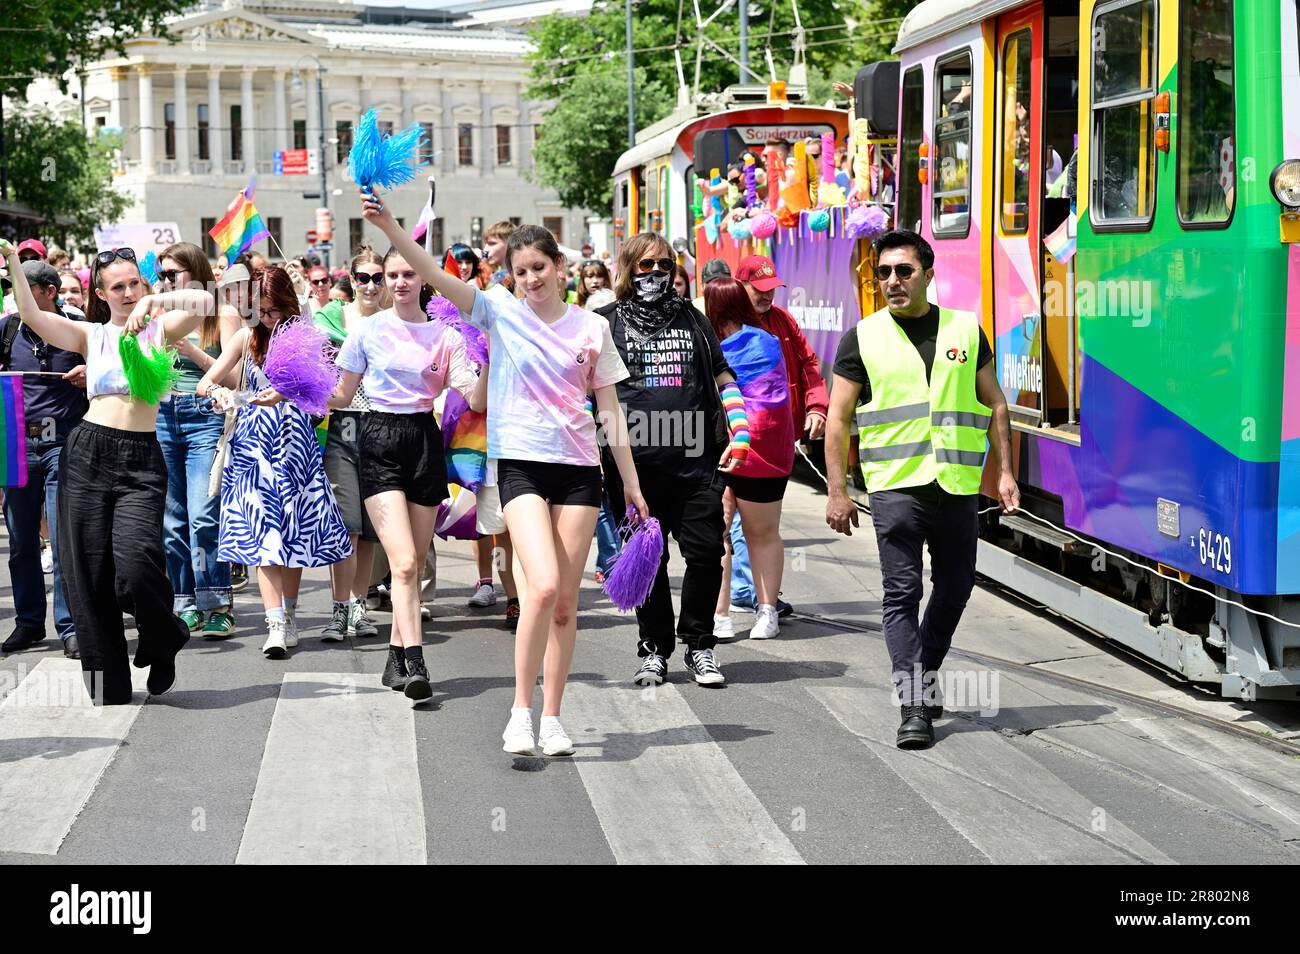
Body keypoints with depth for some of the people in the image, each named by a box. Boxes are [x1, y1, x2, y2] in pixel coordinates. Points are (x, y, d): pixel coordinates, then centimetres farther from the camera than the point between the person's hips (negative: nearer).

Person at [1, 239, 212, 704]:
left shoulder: (158, 328, 7)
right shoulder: (90, 335, 12)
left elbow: (203, 302, -12)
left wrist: (153, 300, -24)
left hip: (141, 461, -3)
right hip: (88, 455, 3)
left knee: (135, 568, -18)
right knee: (88, 574, 2)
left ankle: (162, 643, 13)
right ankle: (107, 684, 14)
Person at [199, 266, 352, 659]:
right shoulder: (246, 338, 5)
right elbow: (204, 383, 6)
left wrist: (285, 393, -29)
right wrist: (216, 391, -17)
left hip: (294, 440, 0)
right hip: (254, 442, 0)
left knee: (294, 526, 4)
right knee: (262, 528, -10)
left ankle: (288, 613, 20)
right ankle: (276, 624, -17)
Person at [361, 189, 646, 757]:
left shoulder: (592, 327, 7)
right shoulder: (501, 315, 2)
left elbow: (610, 406, 11)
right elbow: (436, 277, -11)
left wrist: (631, 480, 10)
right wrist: (390, 229, -25)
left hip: (579, 466, 2)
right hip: (521, 463, -2)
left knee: (566, 602, 4)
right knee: (544, 585, -20)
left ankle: (552, 719, 15)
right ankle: (521, 714, -8)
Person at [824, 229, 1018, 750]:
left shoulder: (965, 330, 9)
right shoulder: (864, 337, 3)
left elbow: (994, 404, 13)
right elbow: (838, 418, 3)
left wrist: (1004, 471, 5)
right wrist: (836, 492, -3)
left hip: (958, 485, 3)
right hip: (895, 484, -3)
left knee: (955, 588, 12)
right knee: (902, 593, -8)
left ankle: (924, 676, 33)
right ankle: (914, 707, -9)